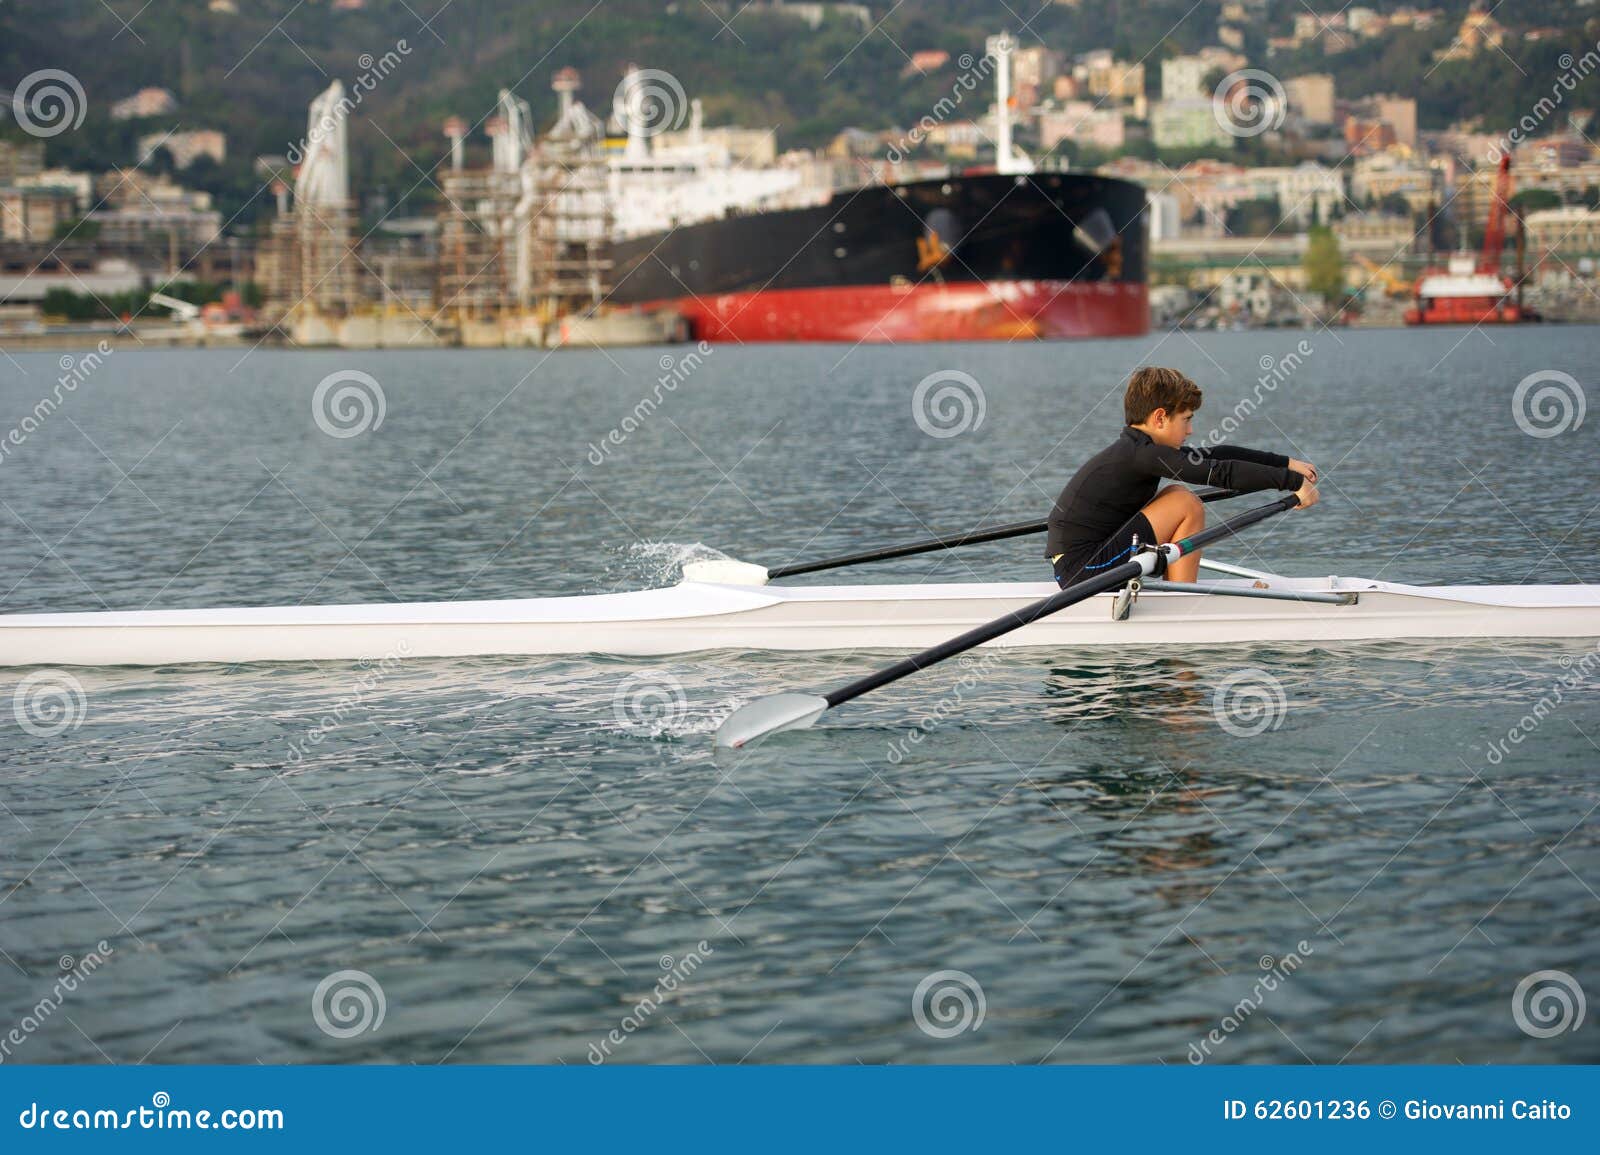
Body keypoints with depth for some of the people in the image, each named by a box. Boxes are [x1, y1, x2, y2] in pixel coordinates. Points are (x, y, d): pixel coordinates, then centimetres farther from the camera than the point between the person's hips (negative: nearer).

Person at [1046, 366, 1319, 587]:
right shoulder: (1141, 455, -15)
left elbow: (1215, 455, 16)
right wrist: (1292, 481, -16)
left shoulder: (1135, 449, 14)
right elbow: (1222, 472, -20)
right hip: (1082, 569, -10)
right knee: (1187, 504, -9)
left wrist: (1285, 463, 17)